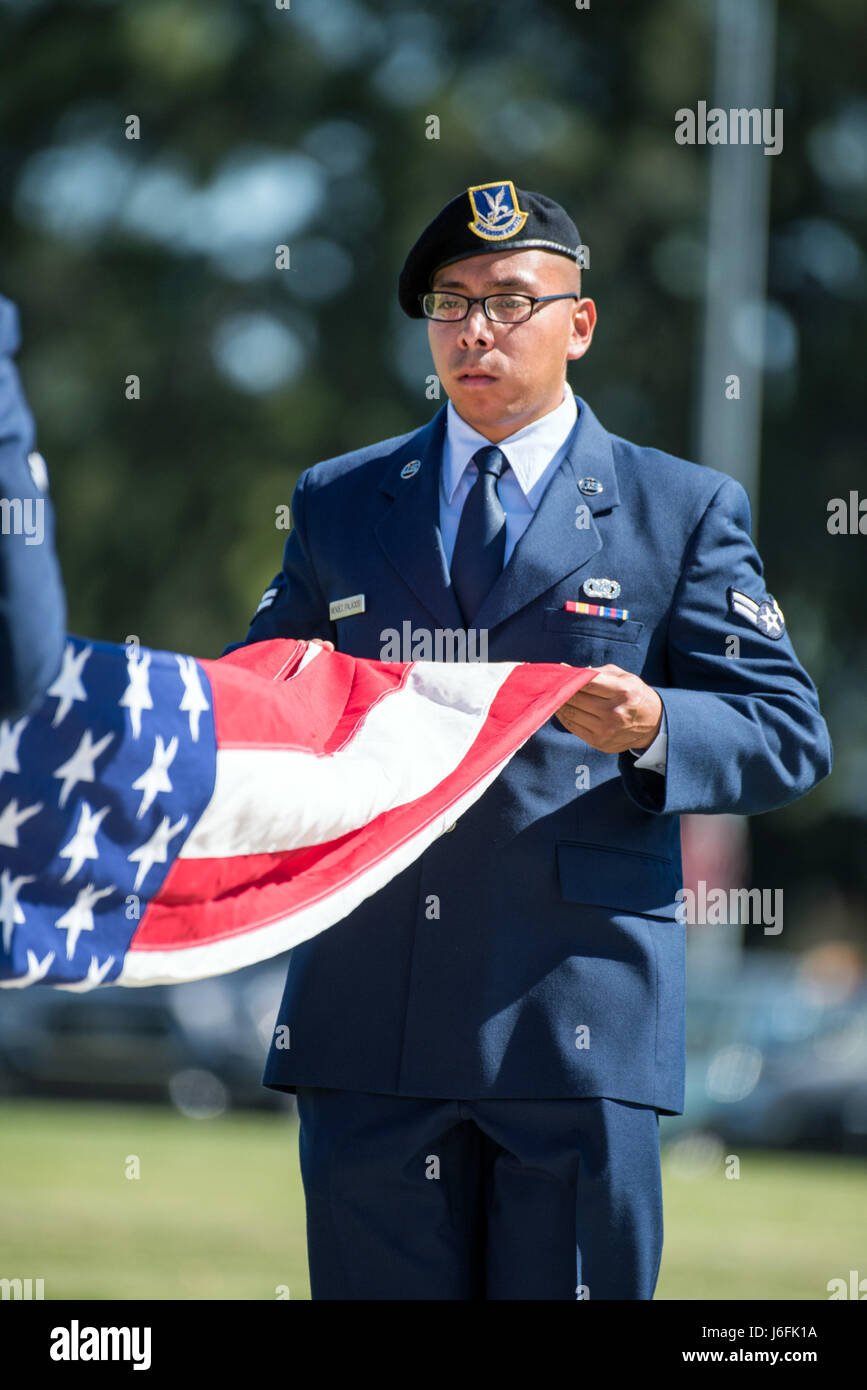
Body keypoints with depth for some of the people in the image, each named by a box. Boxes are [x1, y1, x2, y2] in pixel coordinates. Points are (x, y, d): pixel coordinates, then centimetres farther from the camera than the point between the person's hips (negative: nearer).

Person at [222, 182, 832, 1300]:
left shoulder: (682, 511, 9)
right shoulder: (336, 503, 18)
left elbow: (791, 738, 5)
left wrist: (655, 731, -16)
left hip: (580, 1015, -2)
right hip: (370, 1008, 2)